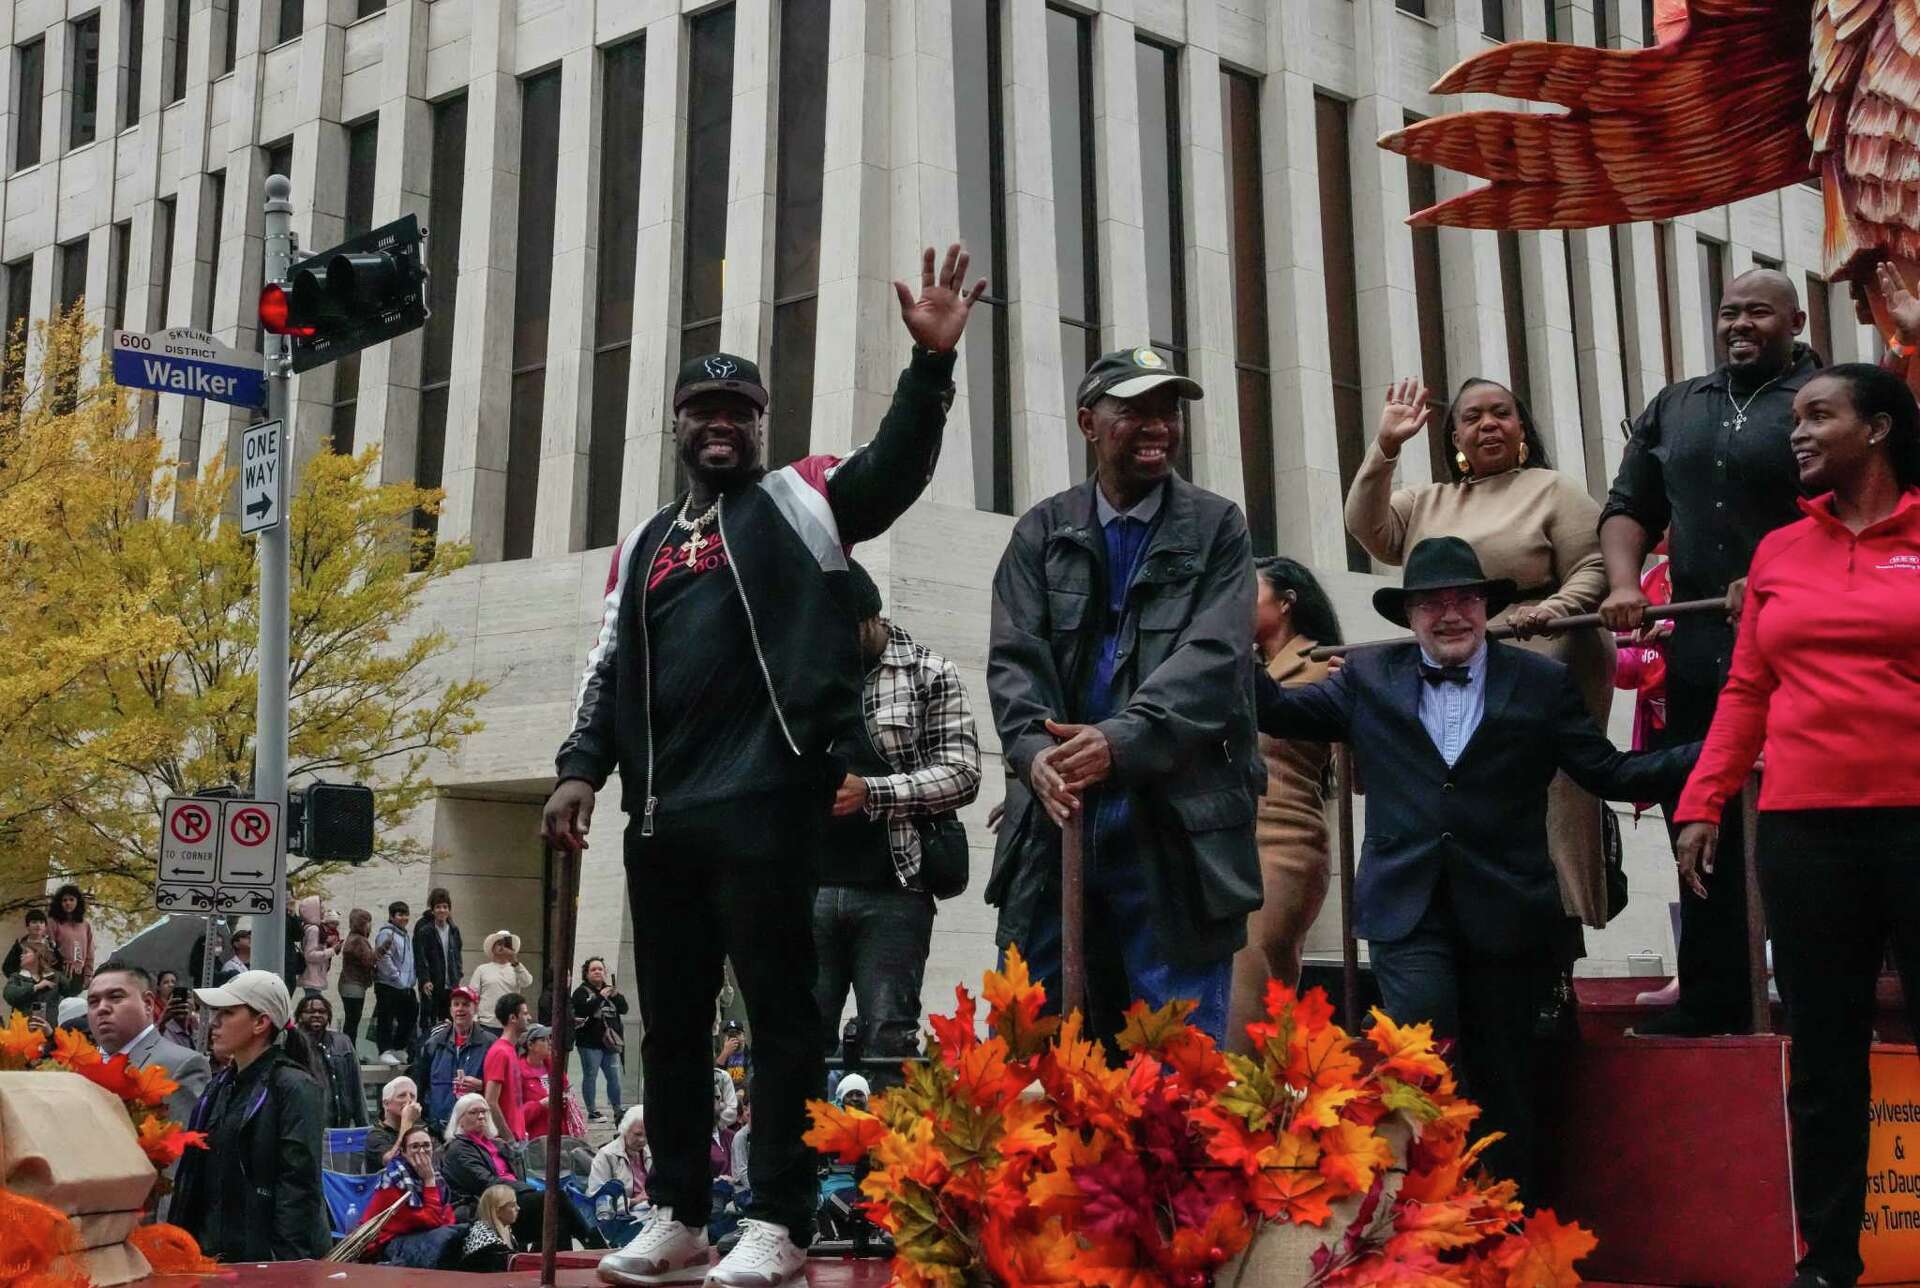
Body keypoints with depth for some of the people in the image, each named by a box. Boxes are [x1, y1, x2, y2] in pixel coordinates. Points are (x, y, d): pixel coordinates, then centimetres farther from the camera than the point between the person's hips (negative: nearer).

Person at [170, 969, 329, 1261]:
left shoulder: (294, 1087, -11)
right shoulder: (220, 1085, 12)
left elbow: (299, 1186, -16)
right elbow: (195, 1176, 16)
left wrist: (286, 1264, -20)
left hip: (267, 1258, -7)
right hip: (214, 1252, 7)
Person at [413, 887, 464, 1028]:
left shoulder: (454, 931, 11)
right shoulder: (424, 931, -4)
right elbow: (420, 958, -8)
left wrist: (459, 977, 9)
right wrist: (425, 981, -17)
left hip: (450, 985, 4)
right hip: (432, 985, -4)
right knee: (429, 1021, -4)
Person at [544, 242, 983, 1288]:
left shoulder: (799, 502, 8)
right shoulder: (643, 547, 23)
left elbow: (895, 465, -8)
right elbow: (609, 670, 20)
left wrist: (932, 361, -22)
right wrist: (581, 768, 6)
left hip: (763, 802, -6)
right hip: (661, 812, 6)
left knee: (777, 1009, -3)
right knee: (670, 1019, 11)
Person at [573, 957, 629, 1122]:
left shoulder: (609, 989, 16)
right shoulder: (581, 992, -1)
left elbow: (623, 1008, 5)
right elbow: (584, 1009, -20)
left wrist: (615, 995, -13)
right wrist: (601, 997, -24)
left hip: (610, 1041, 5)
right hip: (590, 1043, -5)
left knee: (614, 1077, 7)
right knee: (590, 1076, -2)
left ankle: (618, 1110, 14)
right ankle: (592, 1111, 4)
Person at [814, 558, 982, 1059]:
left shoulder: (930, 674, 3)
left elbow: (962, 773, -5)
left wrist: (871, 792, -16)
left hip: (892, 890, -3)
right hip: (807, 886, 3)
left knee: (891, 1045, -2)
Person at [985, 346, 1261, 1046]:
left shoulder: (1216, 527, 7)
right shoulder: (1043, 530, 14)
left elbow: (1214, 657, -6)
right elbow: (1014, 657, 4)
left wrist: (1121, 741, -21)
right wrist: (1035, 750, -17)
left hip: (1178, 820, -2)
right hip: (1055, 810, 2)